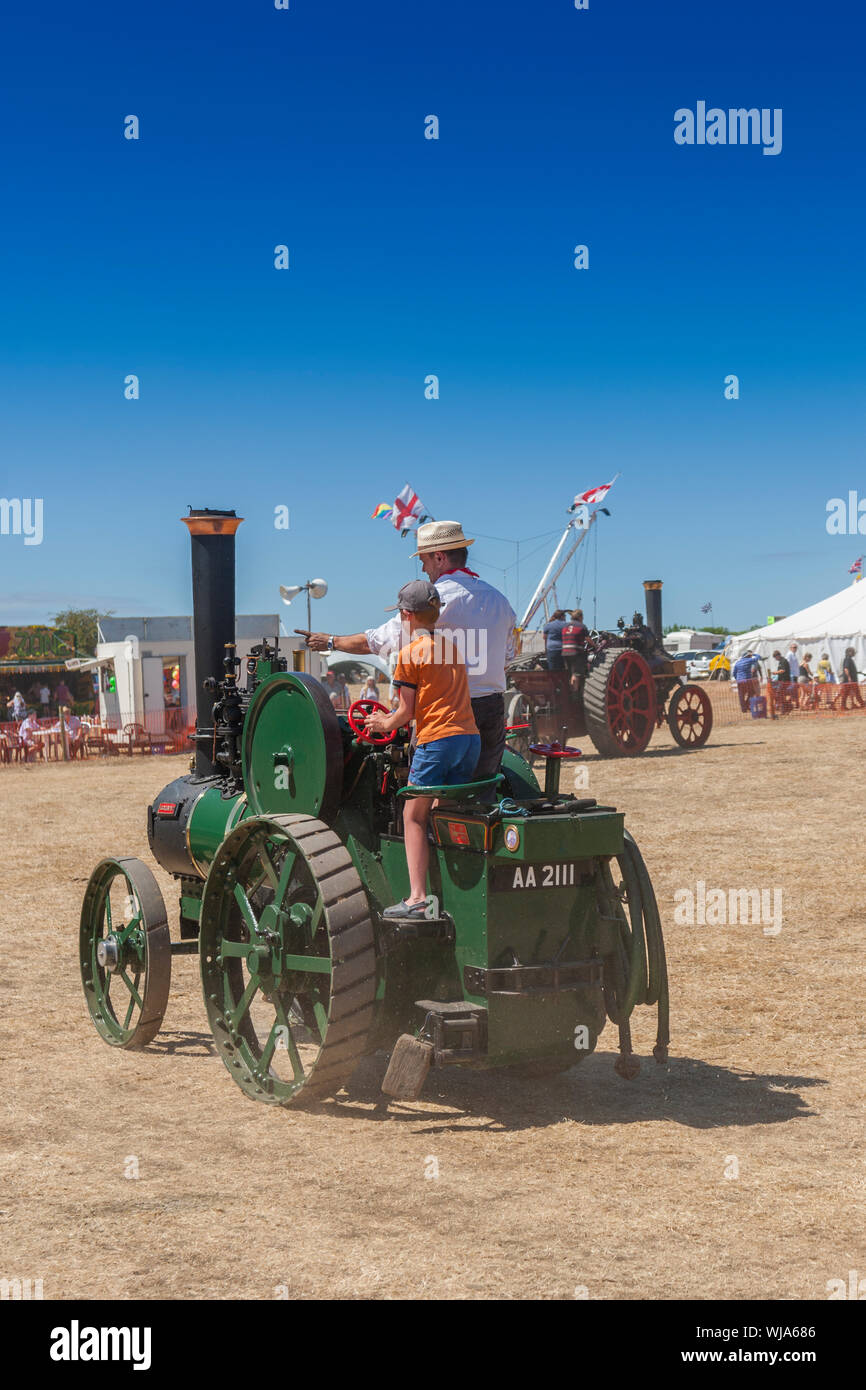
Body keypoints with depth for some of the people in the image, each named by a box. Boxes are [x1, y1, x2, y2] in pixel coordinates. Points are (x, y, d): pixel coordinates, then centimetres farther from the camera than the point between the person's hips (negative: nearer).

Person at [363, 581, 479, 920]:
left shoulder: (410, 654, -3)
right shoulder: (452, 647, 17)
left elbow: (407, 711, -1)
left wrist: (384, 724, 19)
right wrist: (393, 717, 35)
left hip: (436, 739, -6)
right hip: (471, 737, 6)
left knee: (414, 816, 2)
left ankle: (417, 898, -5)